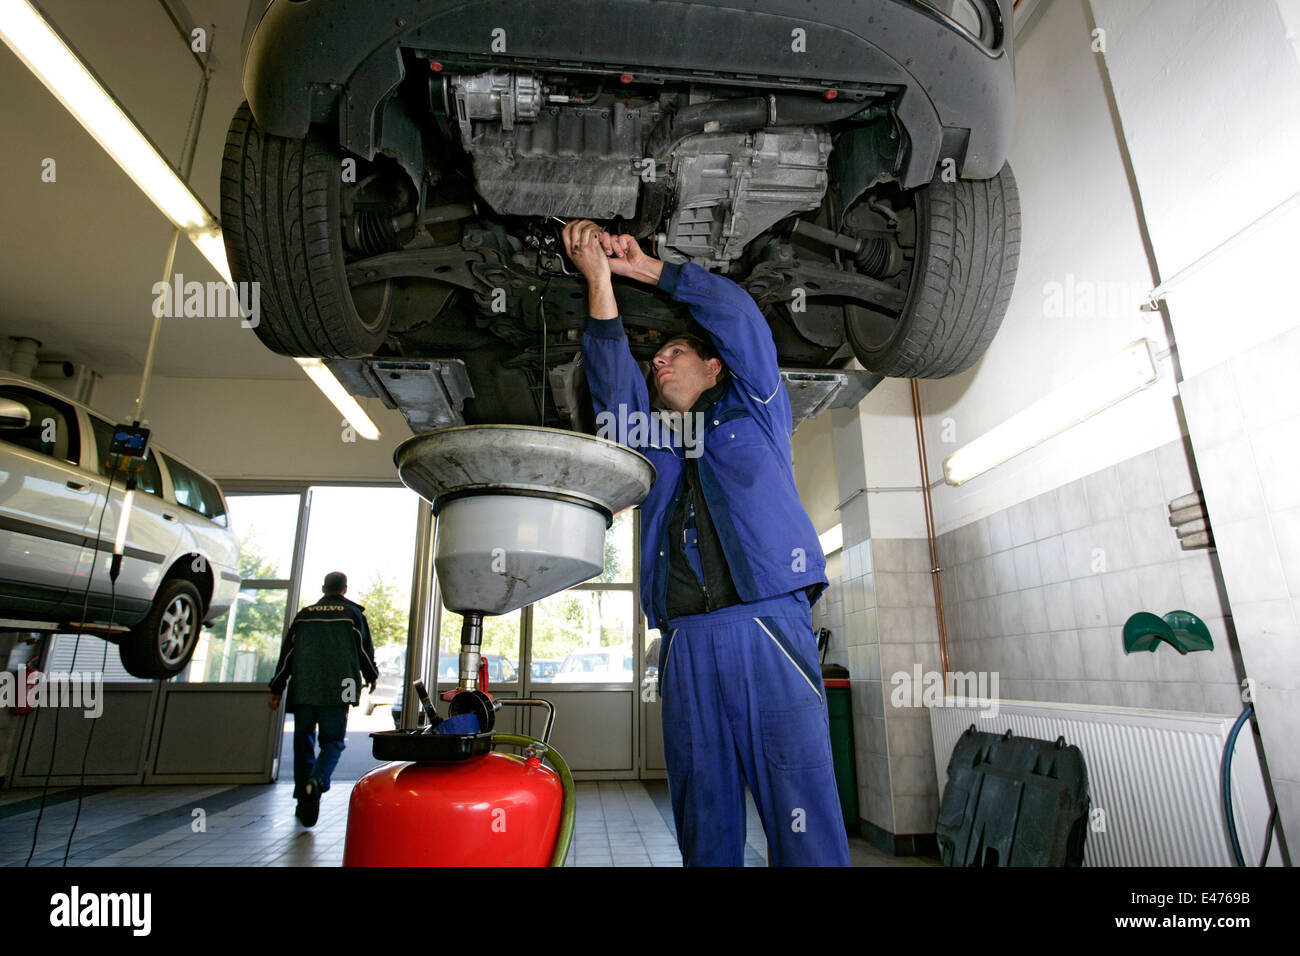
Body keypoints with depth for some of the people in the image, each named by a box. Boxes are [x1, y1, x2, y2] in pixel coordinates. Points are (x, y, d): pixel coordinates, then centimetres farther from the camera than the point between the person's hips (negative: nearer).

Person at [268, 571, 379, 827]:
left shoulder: (305, 614, 13)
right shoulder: (353, 614, 5)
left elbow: (287, 653, 12)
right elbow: (365, 650, 7)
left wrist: (276, 689, 18)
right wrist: (372, 677, 24)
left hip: (303, 690, 3)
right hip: (336, 691, -3)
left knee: (303, 742, 14)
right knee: (332, 742, 2)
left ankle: (303, 797, 16)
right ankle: (315, 782, -24)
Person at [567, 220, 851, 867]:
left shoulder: (754, 411, 19)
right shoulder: (655, 445, 26)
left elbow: (739, 315, 10)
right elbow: (613, 386, 11)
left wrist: (646, 268, 16)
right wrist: (600, 278, 7)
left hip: (767, 631, -3)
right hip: (686, 647, 4)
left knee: (804, 820, -5)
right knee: (703, 825, 7)